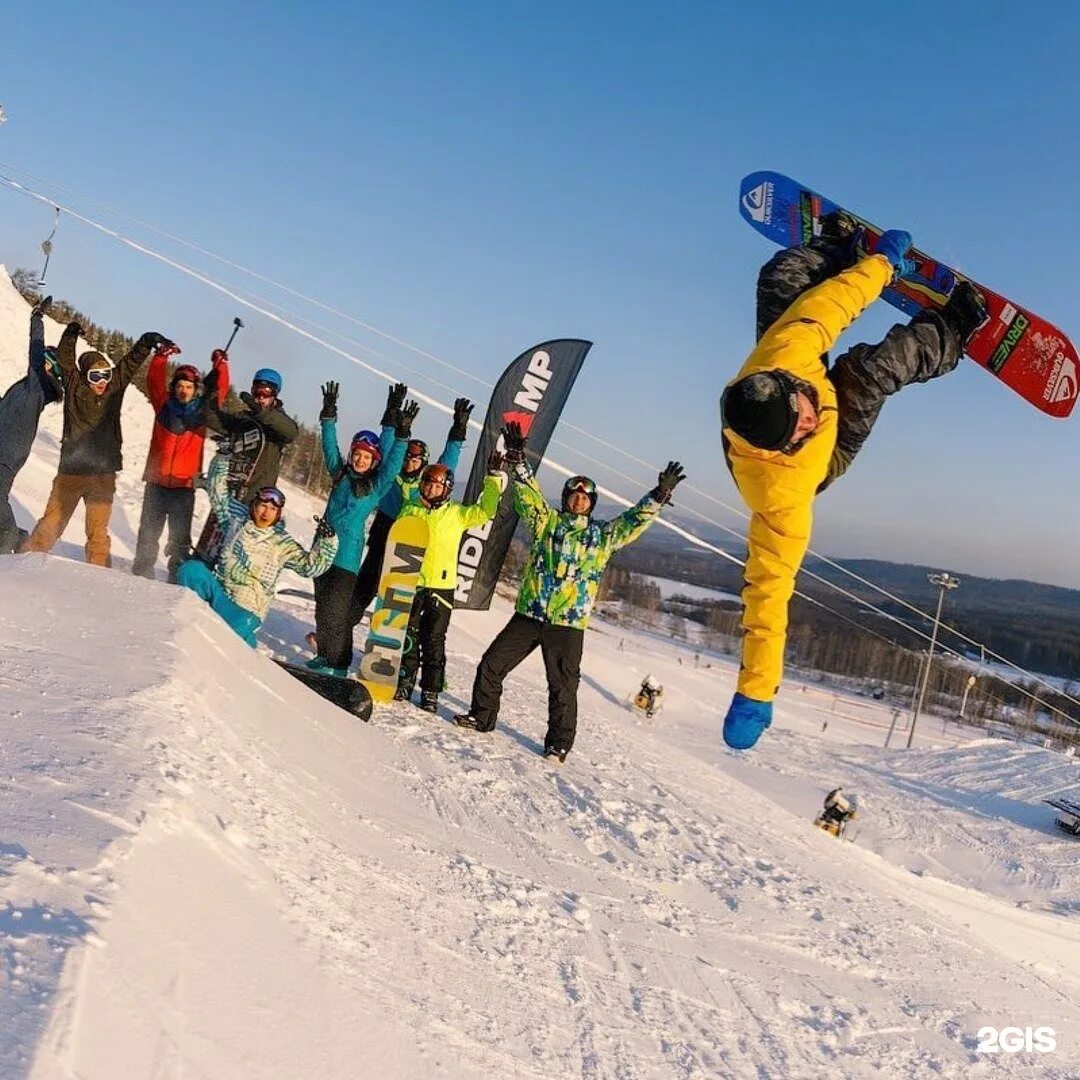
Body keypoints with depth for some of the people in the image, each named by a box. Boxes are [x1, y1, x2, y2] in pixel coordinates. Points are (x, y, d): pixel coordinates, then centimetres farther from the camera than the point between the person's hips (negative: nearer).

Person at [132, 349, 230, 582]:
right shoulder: (163, 404, 5)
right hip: (156, 481, 1)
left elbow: (219, 390, -3)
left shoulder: (202, 410, 4)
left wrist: (220, 366, -14)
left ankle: (179, 578, 7)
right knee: (148, 532, 9)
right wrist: (161, 357, -16)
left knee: (180, 537, 3)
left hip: (184, 484, -1)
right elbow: (154, 381, -3)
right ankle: (142, 572, 19)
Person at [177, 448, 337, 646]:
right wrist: (222, 458, 3)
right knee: (190, 570, -24)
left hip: (246, 608, -3)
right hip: (217, 588, 4)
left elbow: (310, 566, -8)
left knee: (234, 630, -34)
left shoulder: (283, 544, -1)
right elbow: (217, 492, 14)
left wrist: (326, 540, -23)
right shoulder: (238, 518, 8)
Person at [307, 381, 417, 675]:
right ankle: (325, 654, 24)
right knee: (322, 604, 12)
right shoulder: (340, 474, 10)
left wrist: (398, 432, -21)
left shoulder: (377, 485, -2)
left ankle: (337, 662, 2)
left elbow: (392, 461, -13)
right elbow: (330, 447, 10)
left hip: (347, 555, -5)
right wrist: (329, 415, 3)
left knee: (336, 609, -7)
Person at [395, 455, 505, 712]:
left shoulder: (457, 514, 3)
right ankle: (404, 682, 20)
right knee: (408, 636, 8)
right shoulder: (410, 510, 8)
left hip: (441, 587, -2)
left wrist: (494, 478, -7)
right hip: (410, 584, 2)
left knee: (434, 640, 2)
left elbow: (485, 511, -4)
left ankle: (431, 692, 8)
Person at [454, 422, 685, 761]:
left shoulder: (602, 535, 8)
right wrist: (517, 461, -17)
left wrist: (659, 495, -9)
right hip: (528, 615, 1)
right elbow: (528, 494, -3)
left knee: (563, 686, 1)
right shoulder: (546, 521, 7)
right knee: (491, 665, 5)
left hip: (568, 624, -1)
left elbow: (634, 520, 4)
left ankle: (559, 742, 15)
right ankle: (482, 716, 25)